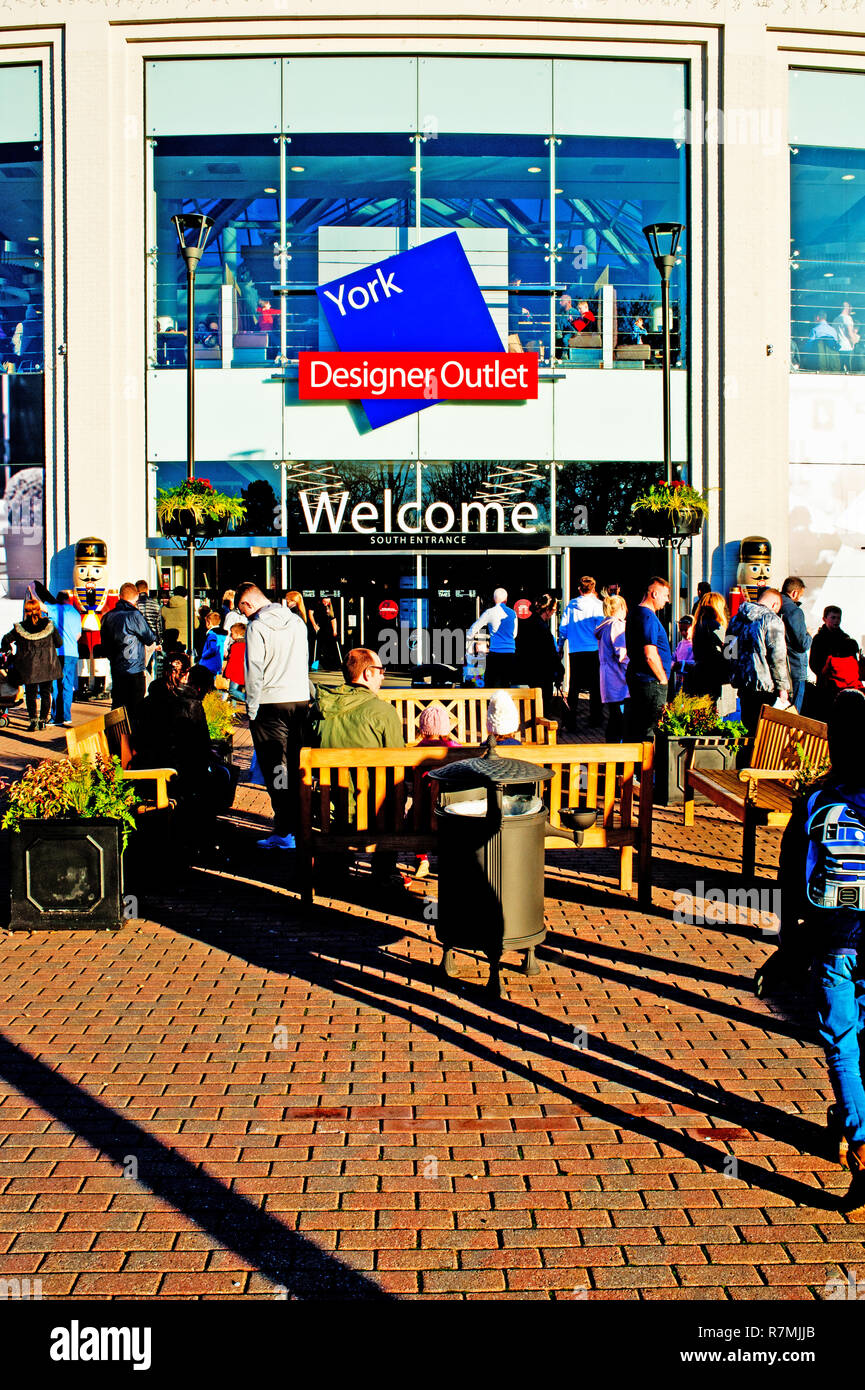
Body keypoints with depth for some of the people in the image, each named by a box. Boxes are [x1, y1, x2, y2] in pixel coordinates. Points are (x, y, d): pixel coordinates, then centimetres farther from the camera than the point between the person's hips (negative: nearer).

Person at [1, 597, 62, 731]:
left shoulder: (20, 628, -6)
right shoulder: (49, 625, -5)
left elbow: (6, 640, 5)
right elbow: (59, 643, 3)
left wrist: (7, 650, 26)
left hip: (28, 667, -1)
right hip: (47, 667, 1)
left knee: (30, 694, 10)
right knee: (45, 692, 12)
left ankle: (33, 719, -2)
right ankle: (43, 720, 10)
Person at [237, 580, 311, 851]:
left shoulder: (257, 627, -9)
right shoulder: (296, 621, 10)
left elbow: (254, 671, -12)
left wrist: (252, 710, -6)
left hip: (271, 706, -6)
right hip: (301, 700, 6)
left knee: (276, 770, -1)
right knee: (298, 767, 12)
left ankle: (284, 832, -2)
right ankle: (301, 826, 16)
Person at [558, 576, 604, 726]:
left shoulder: (571, 605, 4)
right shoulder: (597, 605, -5)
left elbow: (563, 628, 7)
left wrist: (560, 646, 18)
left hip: (574, 652, 2)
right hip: (593, 651, -2)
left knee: (573, 687, 7)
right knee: (595, 686, 6)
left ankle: (570, 719, 4)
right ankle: (595, 718, 8)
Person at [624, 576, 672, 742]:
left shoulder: (635, 614, 16)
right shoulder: (648, 617, -17)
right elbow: (650, 655, -23)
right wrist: (663, 679, -10)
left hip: (636, 678, 10)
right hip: (652, 683, -10)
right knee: (650, 731, -7)